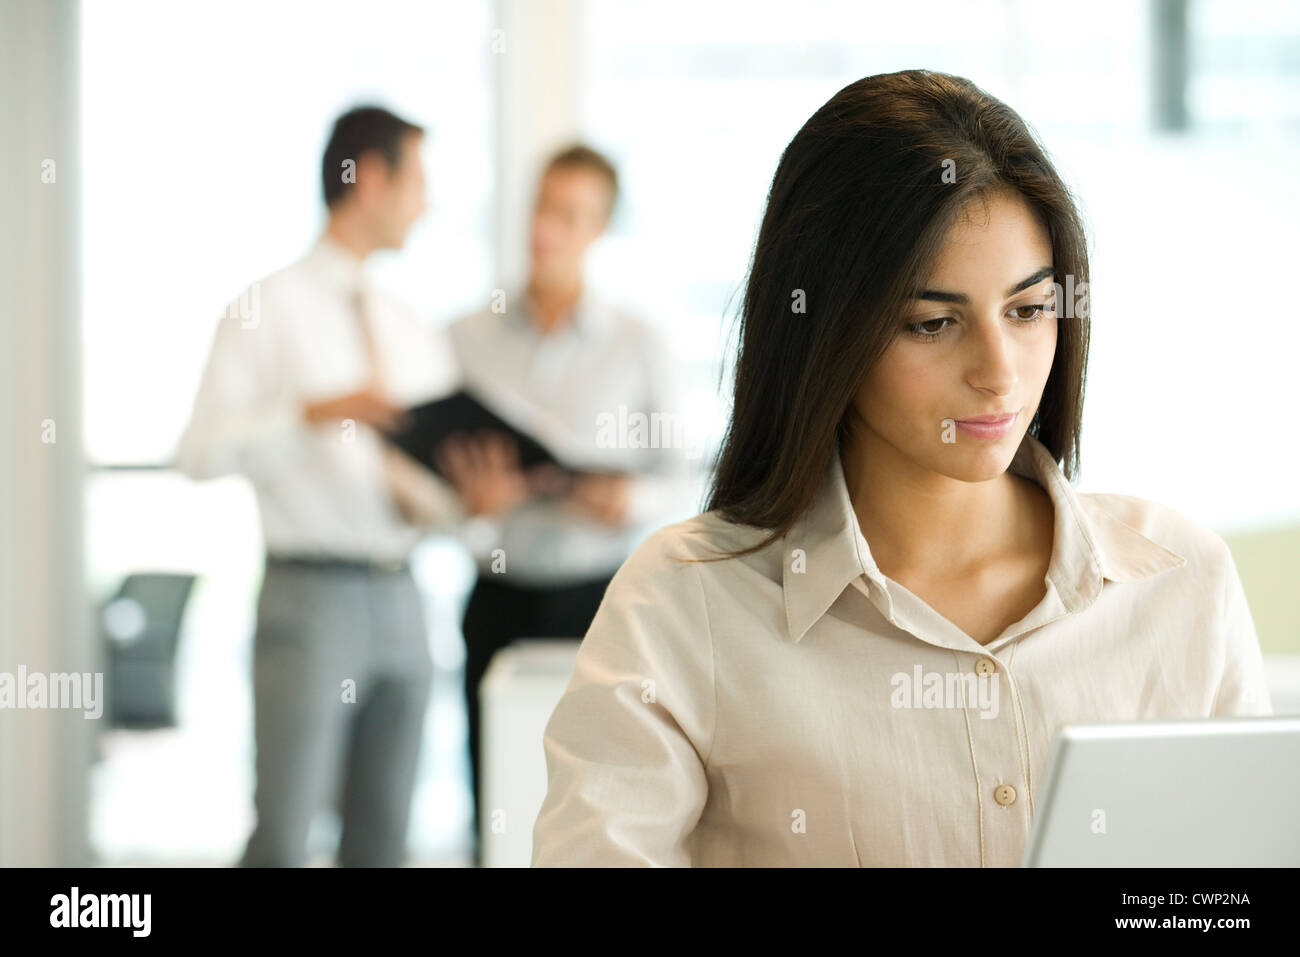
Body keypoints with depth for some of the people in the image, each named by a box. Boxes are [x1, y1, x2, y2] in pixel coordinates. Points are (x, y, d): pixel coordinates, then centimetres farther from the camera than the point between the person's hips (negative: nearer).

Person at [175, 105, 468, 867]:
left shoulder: (412, 331, 16)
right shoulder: (270, 309, -1)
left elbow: (446, 494, 17)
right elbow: (201, 450, -12)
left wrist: (470, 497, -5)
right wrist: (314, 413, -22)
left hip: (400, 599, 6)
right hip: (311, 594, -6)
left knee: (383, 836, 7)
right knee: (283, 837, -8)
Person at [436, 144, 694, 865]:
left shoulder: (639, 347, 3)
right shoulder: (466, 341, 5)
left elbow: (678, 481, 5)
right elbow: (431, 473, 7)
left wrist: (631, 500, -16)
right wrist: (470, 494, -15)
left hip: (598, 599, -1)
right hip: (501, 597, 1)